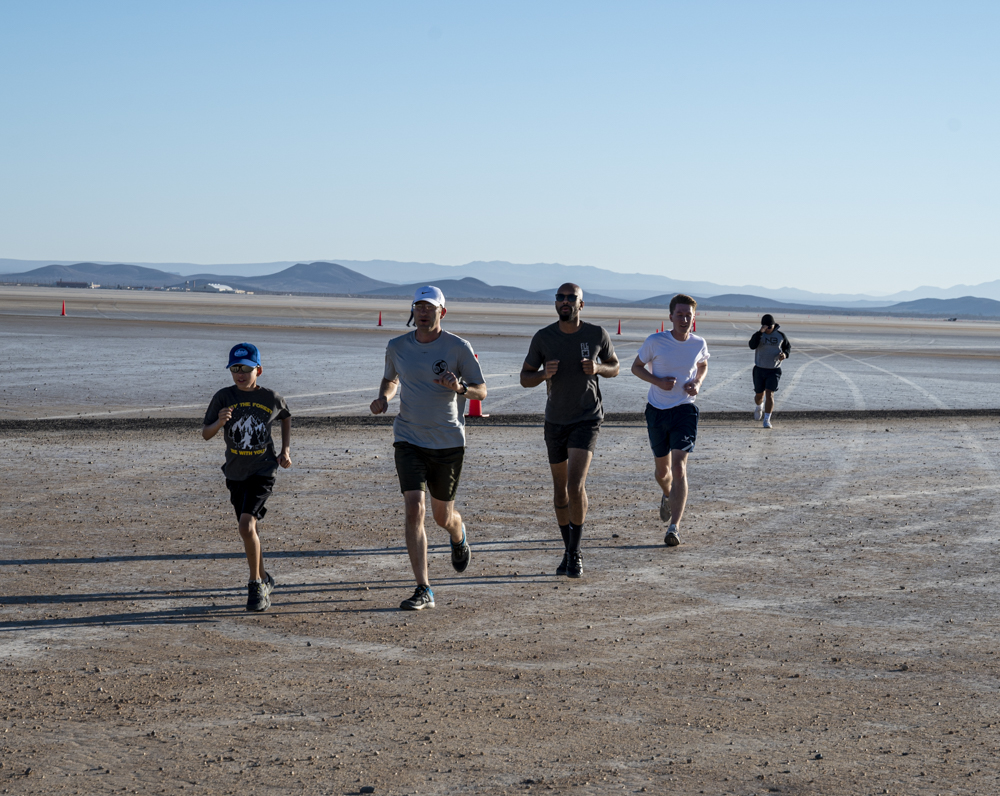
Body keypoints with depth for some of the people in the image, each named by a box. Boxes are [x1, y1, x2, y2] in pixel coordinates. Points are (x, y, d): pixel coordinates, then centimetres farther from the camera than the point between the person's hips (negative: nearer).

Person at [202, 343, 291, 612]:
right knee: (248, 529, 14)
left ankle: (255, 583, -8)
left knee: (246, 524, -20)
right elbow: (205, 433, -7)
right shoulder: (224, 397, -6)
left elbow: (286, 417, 16)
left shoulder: (271, 398, -6)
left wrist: (285, 449, 8)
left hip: (263, 471, -3)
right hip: (235, 473, 3)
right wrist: (219, 423, -28)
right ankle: (264, 580, 34)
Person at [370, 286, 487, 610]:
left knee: (443, 517, 11)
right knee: (414, 510, -16)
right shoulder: (397, 347, 1)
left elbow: (481, 391, -2)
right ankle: (423, 591, -13)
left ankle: (459, 536, 52)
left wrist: (460, 388, -24)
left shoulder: (459, 347, -7)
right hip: (409, 439, 1)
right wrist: (383, 397, -2)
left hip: (449, 441, -1)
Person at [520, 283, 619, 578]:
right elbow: (525, 378, 2)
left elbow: (614, 367, 9)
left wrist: (598, 369, -14)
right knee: (560, 490, 11)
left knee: (575, 485, -18)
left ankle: (575, 552, -5)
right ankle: (568, 551, 27)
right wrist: (544, 374, -20)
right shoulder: (543, 338, -6)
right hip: (555, 421, 3)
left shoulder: (597, 334, -7)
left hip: (587, 420, -3)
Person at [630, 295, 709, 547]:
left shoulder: (699, 344, -2)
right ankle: (667, 495, 50)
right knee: (662, 469, 14)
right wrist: (658, 381, -14)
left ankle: (674, 527, -16)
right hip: (657, 410, 1)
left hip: (685, 409, -1)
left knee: (679, 467, -15)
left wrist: (698, 382, -2)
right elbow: (636, 367, 3)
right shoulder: (655, 342, -9)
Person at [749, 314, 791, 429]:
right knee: (759, 395, 12)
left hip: (774, 371, -1)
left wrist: (785, 354, -10)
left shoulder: (780, 335, -1)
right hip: (759, 370, 1)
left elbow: (788, 347, 13)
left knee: (769, 395, -13)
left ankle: (767, 420, -8)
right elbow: (752, 345, -26)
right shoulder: (757, 335, -6)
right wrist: (760, 332, -36)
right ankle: (758, 408, 47)